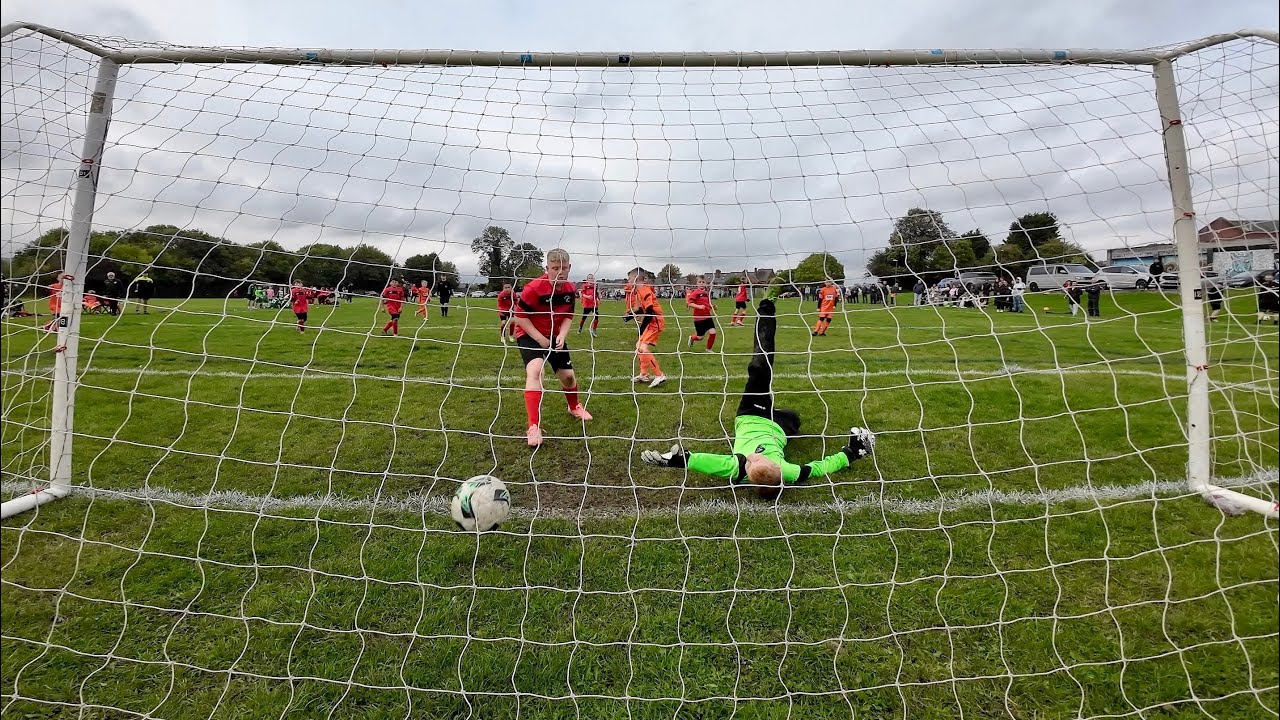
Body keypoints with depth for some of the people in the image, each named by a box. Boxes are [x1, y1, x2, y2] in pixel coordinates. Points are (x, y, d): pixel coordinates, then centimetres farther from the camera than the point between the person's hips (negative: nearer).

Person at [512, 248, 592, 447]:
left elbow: (568, 316, 3)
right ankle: (534, 427, -28)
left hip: (554, 335, 6)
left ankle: (574, 407, 43)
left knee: (568, 376, 10)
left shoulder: (570, 289, -9)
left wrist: (561, 336, -14)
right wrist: (540, 339, -22)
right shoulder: (533, 288, -27)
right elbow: (519, 317, -20)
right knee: (535, 370, -29)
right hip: (529, 334, -5)